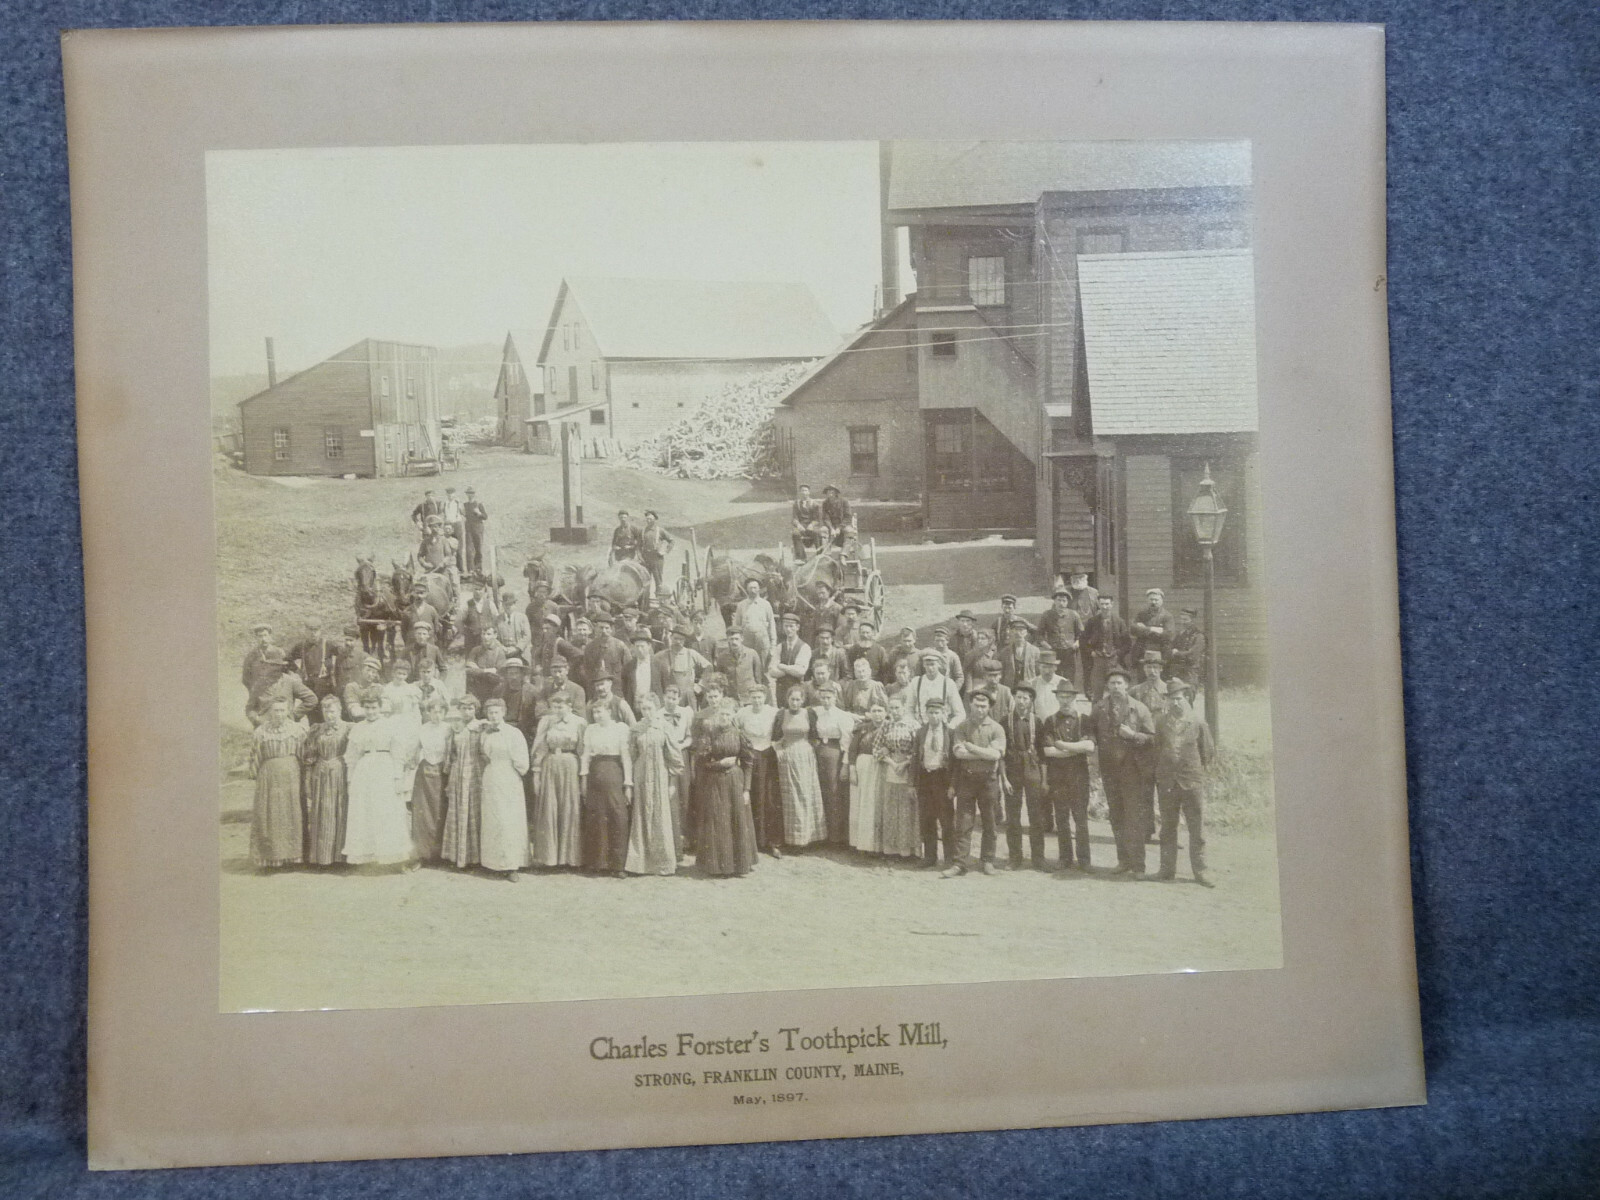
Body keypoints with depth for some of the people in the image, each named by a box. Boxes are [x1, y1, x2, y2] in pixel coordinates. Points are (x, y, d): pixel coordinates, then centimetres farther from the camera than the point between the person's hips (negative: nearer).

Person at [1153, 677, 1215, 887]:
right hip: (1167, 782, 2)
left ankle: (1199, 871, 8)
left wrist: (1197, 771, 7)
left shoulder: (1198, 724, 0)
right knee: (1167, 828, 9)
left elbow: (1208, 753, 7)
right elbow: (1155, 751, 10)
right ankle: (1167, 868, 17)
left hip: (1192, 782, -2)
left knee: (1197, 829, 1)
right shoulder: (1161, 724, 4)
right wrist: (1158, 776, 6)